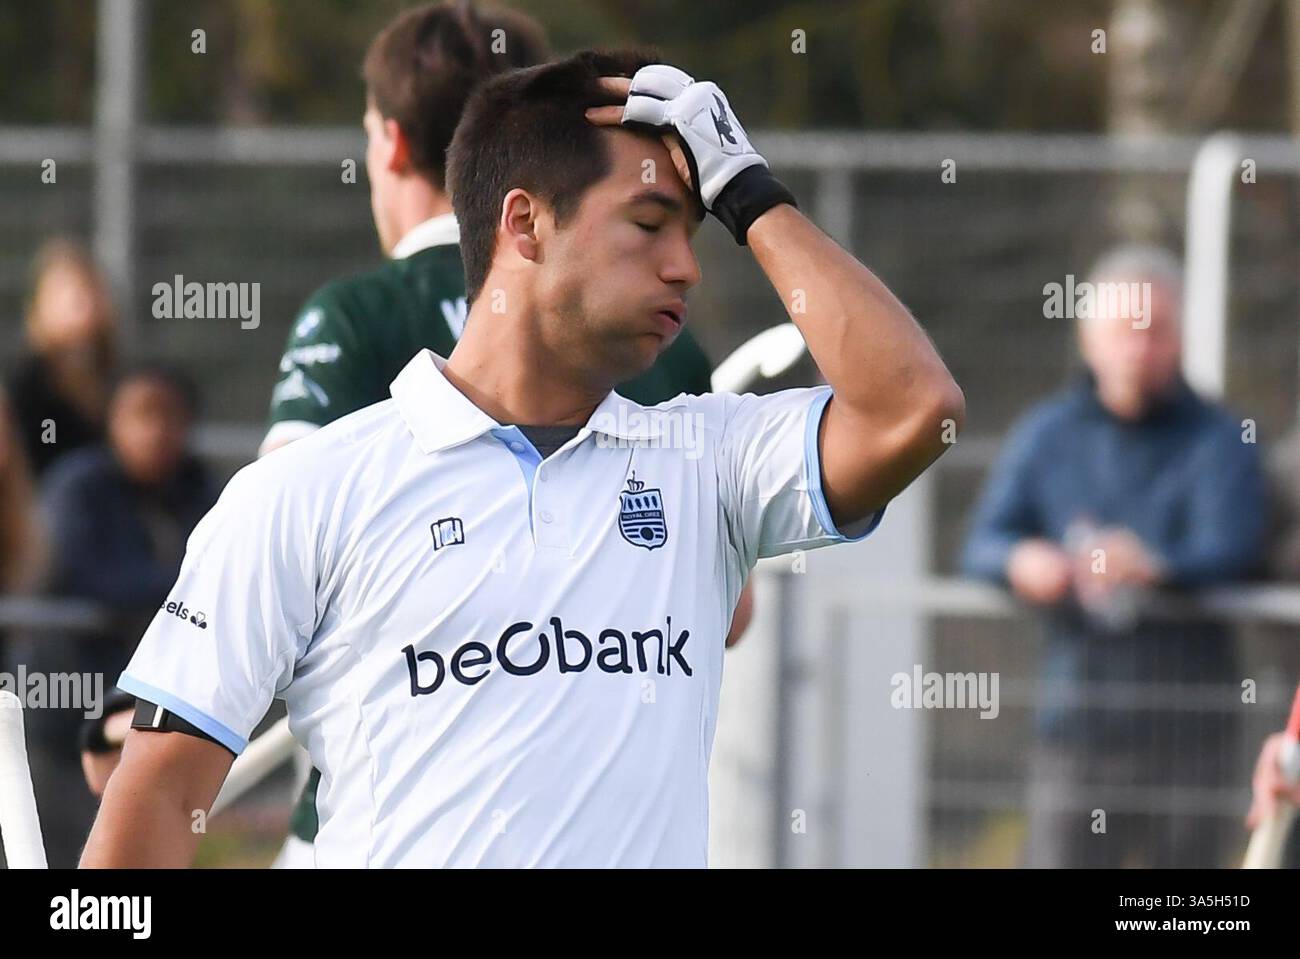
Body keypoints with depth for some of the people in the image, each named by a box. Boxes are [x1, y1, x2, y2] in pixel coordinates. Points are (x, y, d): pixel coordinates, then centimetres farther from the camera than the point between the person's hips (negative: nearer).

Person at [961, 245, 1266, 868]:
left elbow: (1229, 553, -14)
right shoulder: (1047, 436, 12)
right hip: (1075, 718, 2)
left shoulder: (1218, 441, 2)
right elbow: (983, 545, 5)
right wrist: (1022, 560, -20)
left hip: (1184, 728, -2)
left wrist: (1154, 567, -35)